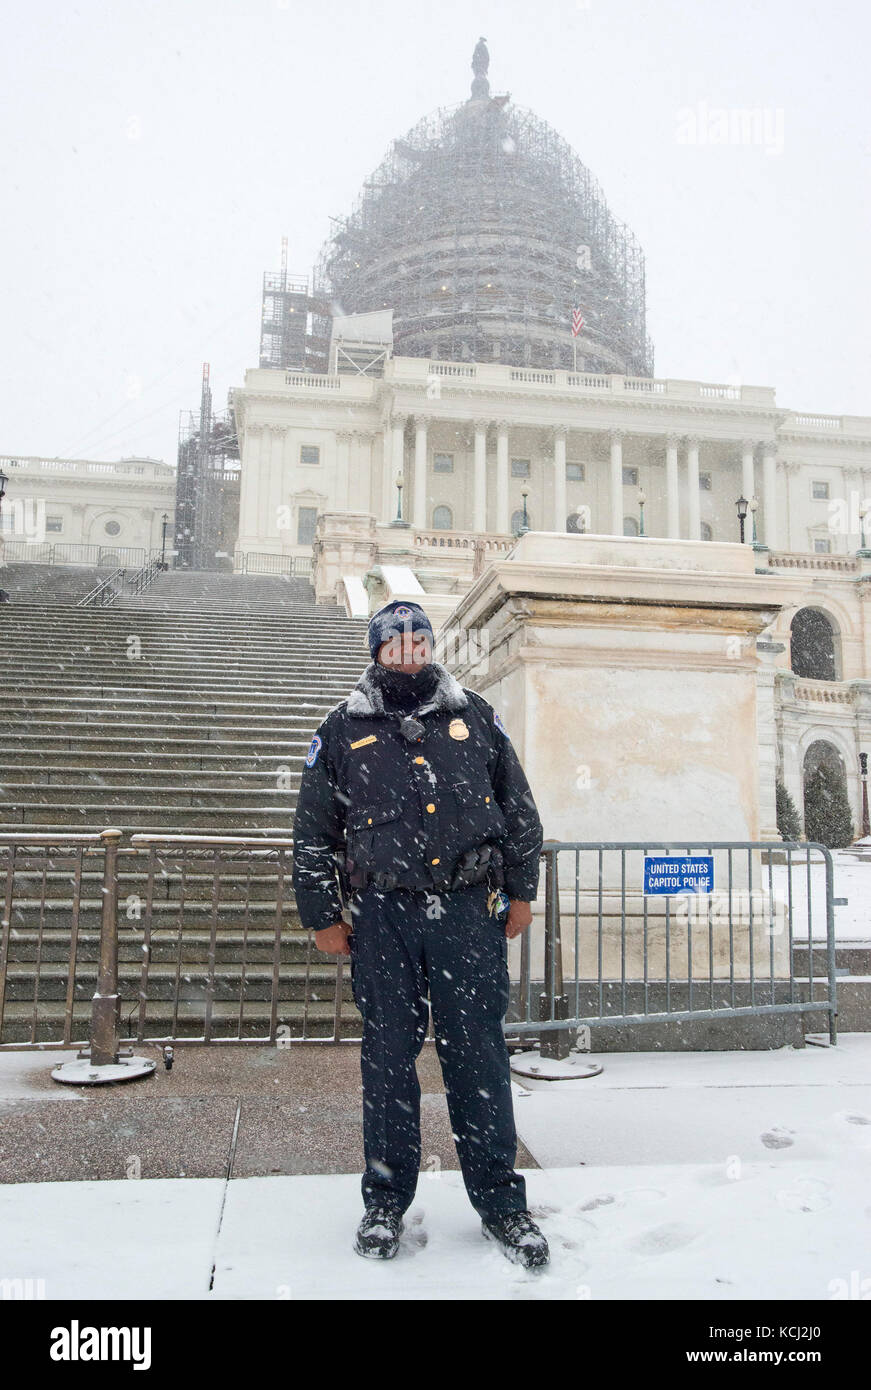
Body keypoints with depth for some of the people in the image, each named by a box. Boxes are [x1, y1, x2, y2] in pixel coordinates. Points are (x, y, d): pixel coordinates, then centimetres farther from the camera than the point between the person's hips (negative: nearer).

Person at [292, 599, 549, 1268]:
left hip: (469, 911, 0)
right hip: (384, 917, 0)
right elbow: (313, 831, 10)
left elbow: (519, 806, 13)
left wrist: (521, 891, 10)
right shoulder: (343, 730, 7)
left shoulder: (475, 715, 9)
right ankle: (386, 1201, 25)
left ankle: (501, 1201, 18)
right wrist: (323, 917, 7)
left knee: (479, 1055, 4)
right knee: (388, 1056, 8)